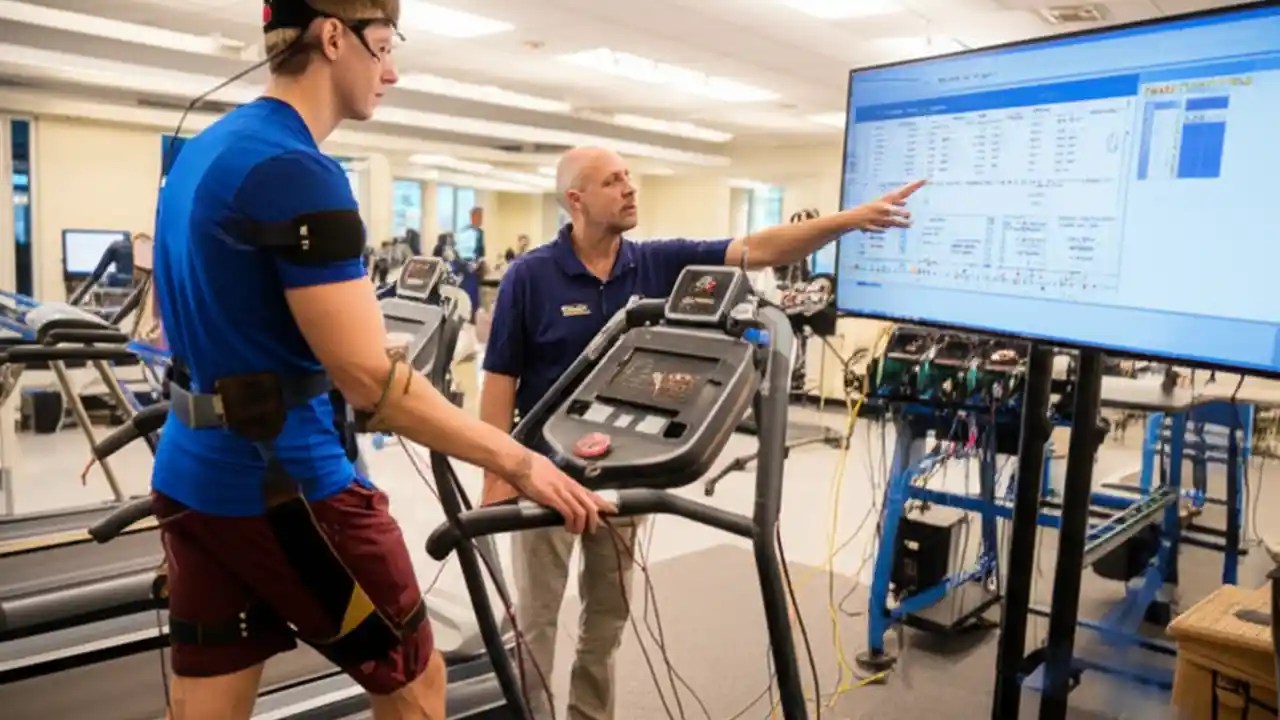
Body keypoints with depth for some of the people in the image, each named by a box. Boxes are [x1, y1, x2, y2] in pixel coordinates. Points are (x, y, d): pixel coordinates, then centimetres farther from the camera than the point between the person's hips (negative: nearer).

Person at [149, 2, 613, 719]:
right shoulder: (299, 175, -20)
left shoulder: (205, 151, 11)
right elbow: (369, 380, -25)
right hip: (286, 483, -9)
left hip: (192, 477, 9)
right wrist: (520, 464, -19)